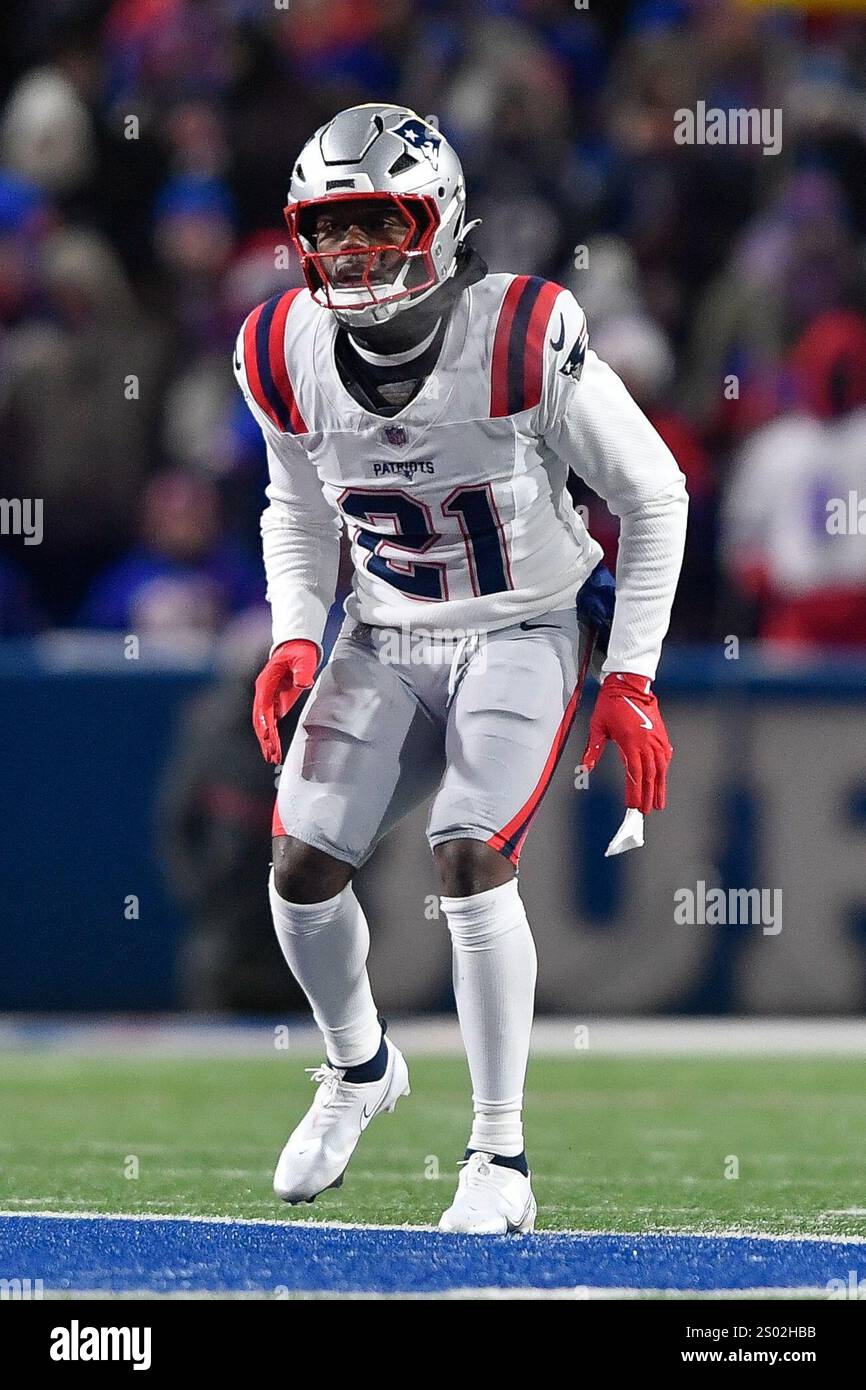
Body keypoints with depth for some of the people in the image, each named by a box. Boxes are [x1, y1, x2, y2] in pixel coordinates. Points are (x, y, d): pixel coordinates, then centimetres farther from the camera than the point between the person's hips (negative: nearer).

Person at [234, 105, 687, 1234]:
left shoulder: (523, 339, -23)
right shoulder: (287, 357, -8)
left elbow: (654, 495, -10)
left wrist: (632, 678, -11)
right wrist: (296, 638, -6)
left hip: (525, 632, -4)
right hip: (388, 639, 5)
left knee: (469, 857, -23)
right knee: (302, 867, -6)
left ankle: (502, 1161, -12)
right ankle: (361, 1067, 27)